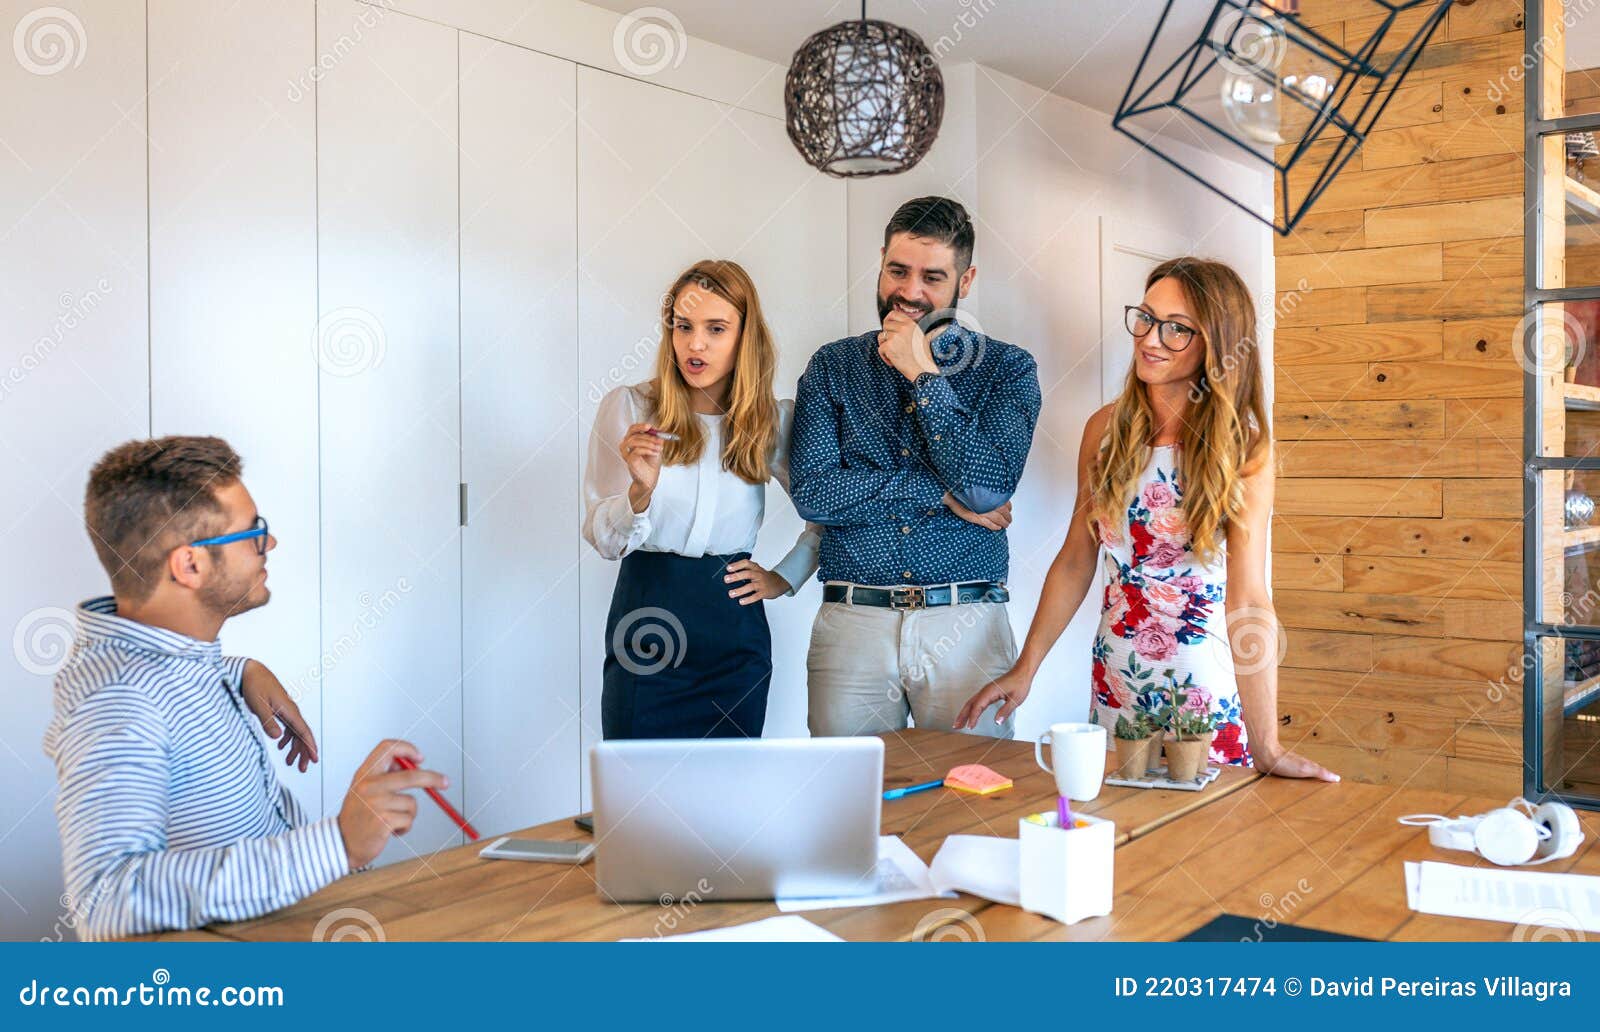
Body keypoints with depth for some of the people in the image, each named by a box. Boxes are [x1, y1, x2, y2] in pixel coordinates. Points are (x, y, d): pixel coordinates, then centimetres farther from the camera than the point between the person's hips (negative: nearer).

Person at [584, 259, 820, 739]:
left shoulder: (774, 421, 4)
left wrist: (785, 577, 8)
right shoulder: (627, 407, -3)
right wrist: (641, 491, -23)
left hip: (735, 631, 2)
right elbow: (604, 540, -6)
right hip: (646, 616, -2)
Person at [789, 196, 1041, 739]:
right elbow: (812, 492, -7)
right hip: (852, 623, 1)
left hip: (965, 626, -1)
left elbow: (988, 486, -12)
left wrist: (923, 376, -9)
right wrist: (940, 493, -9)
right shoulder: (833, 366, 7)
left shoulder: (1008, 368, 4)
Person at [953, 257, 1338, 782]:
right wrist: (1024, 669, 4)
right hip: (1115, 680, 4)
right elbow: (1075, 561, 7)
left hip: (1208, 691, -4)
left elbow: (1247, 597, -21)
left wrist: (1266, 746, -25)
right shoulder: (1106, 428, 0)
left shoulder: (1242, 444, -13)